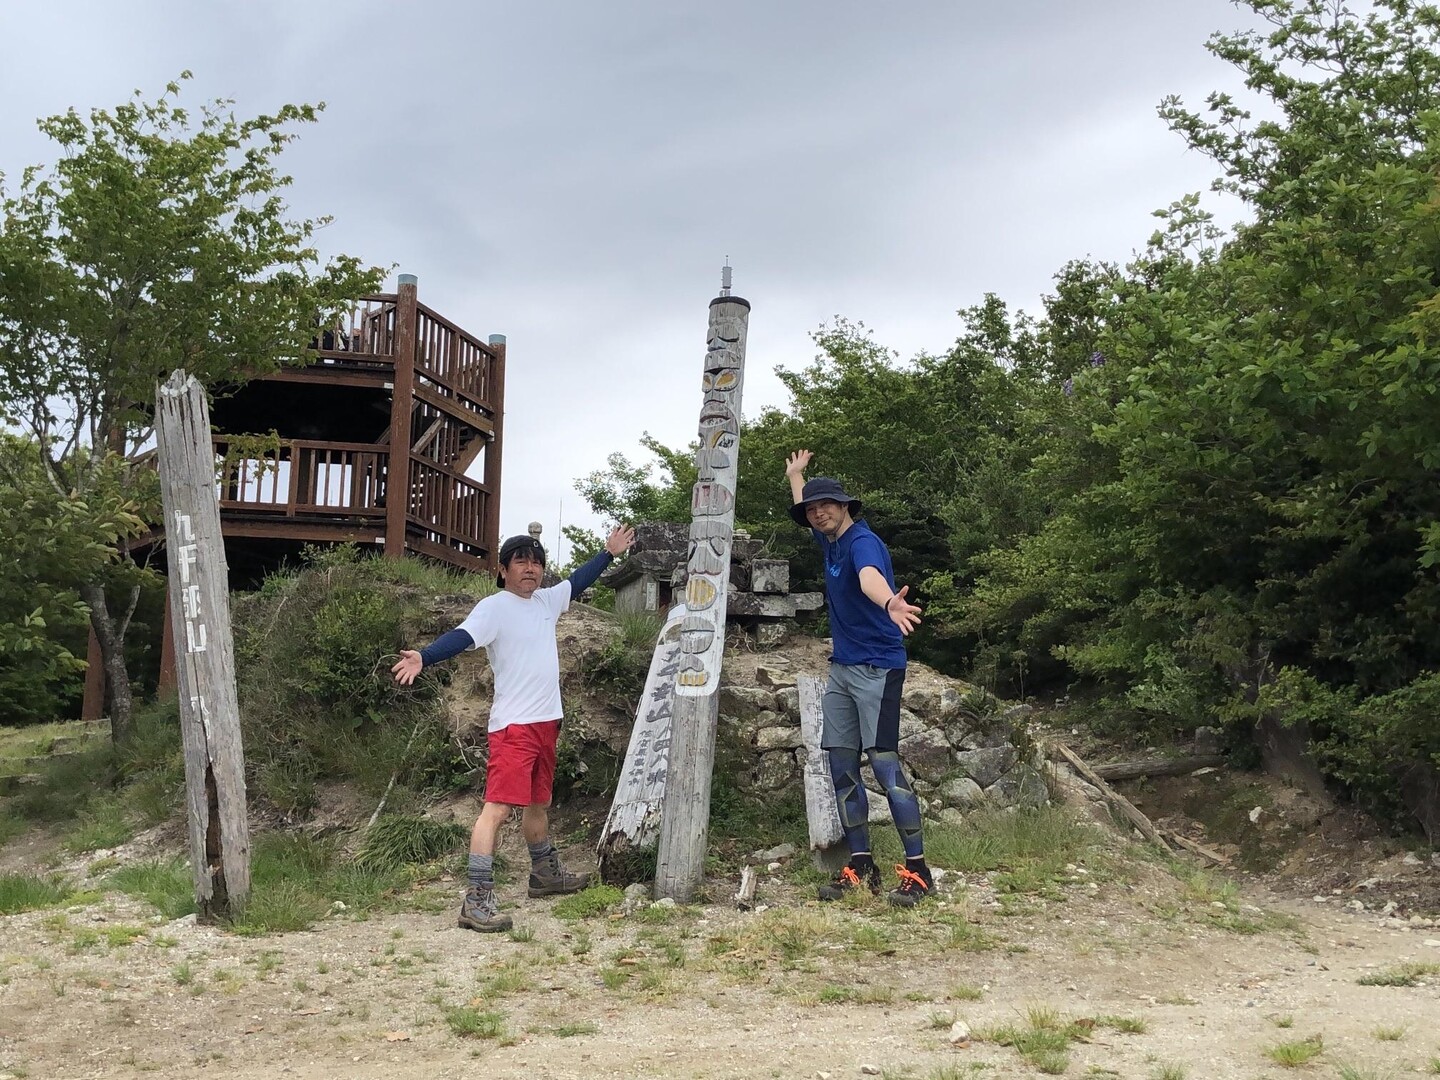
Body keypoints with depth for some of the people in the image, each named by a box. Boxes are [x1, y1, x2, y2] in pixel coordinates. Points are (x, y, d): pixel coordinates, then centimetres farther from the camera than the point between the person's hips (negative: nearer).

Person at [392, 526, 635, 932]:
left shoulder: (546, 601, 11)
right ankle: (477, 899, -18)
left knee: (538, 802, 24)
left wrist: (609, 552, 38)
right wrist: (423, 657, -44)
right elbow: (461, 637, -27)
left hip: (546, 720, 8)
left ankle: (545, 874, 41)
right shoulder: (494, 608, -12)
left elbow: (577, 581, 29)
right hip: (513, 725, -8)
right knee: (498, 805, -15)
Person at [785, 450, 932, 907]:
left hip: (877, 668, -9)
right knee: (842, 768, 5)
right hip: (842, 668, 9)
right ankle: (861, 866, 11)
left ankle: (917, 869, -9)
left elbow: (870, 577, -40)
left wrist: (889, 603, -61)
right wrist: (795, 475, 52)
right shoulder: (830, 541, 11)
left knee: (885, 764, -13)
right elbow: (803, 508, 36)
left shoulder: (862, 541, -15)